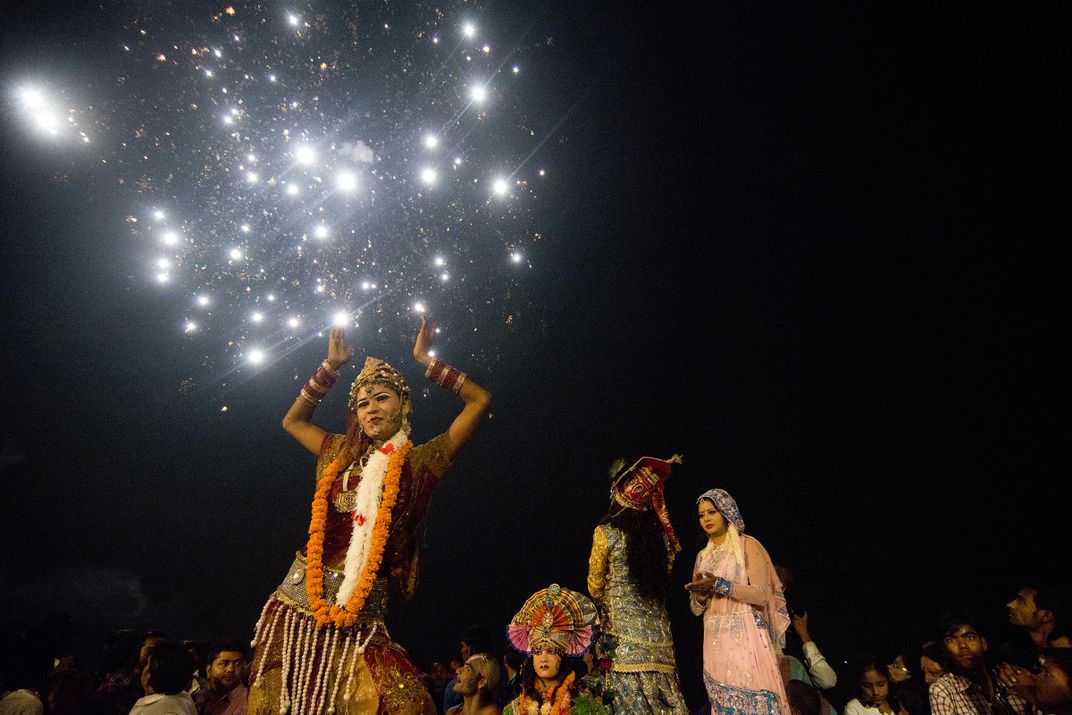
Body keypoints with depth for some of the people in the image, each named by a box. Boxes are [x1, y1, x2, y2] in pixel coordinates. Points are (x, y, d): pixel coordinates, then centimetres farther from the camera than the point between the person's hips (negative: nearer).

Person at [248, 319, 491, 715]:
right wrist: (331, 367, 22)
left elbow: (479, 400, 0)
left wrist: (425, 361, 4)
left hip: (362, 613, -4)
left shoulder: (420, 460, 3)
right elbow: (292, 420, 29)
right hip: (297, 600, 4)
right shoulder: (342, 454, 15)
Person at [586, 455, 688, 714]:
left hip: (621, 625, -4)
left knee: (629, 694, 0)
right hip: (658, 626, 5)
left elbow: (595, 587, 3)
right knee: (662, 690, 9)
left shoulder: (606, 532, -7)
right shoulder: (661, 535, 4)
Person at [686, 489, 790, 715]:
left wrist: (719, 584, -20)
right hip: (715, 642, 5)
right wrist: (701, 593, -8)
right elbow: (696, 609, 14)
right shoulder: (703, 556, 14)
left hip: (745, 638, -5)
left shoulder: (748, 545, -1)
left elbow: (761, 595, -12)